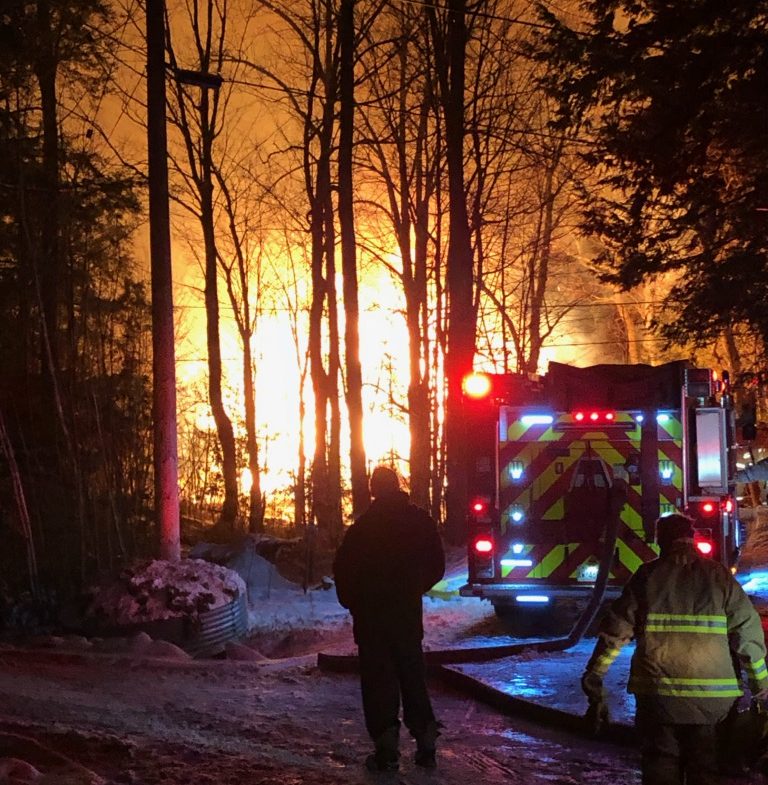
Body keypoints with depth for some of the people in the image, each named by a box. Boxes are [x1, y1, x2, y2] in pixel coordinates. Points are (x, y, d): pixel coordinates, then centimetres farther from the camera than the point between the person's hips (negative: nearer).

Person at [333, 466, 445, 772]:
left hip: (372, 612, -4)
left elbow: (343, 567, -12)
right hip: (408, 612, 4)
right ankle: (426, 743, 12)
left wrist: (352, 603, 4)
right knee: (413, 677, 13)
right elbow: (436, 566, 7)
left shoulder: (363, 526, -11)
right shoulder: (419, 520, 1)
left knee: (379, 678, 0)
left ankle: (386, 748, -4)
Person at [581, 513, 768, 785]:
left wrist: (593, 681, 3)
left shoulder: (647, 576, 3)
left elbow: (614, 632, -1)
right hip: (713, 698, 1)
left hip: (657, 694, 0)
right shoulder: (719, 576, 4)